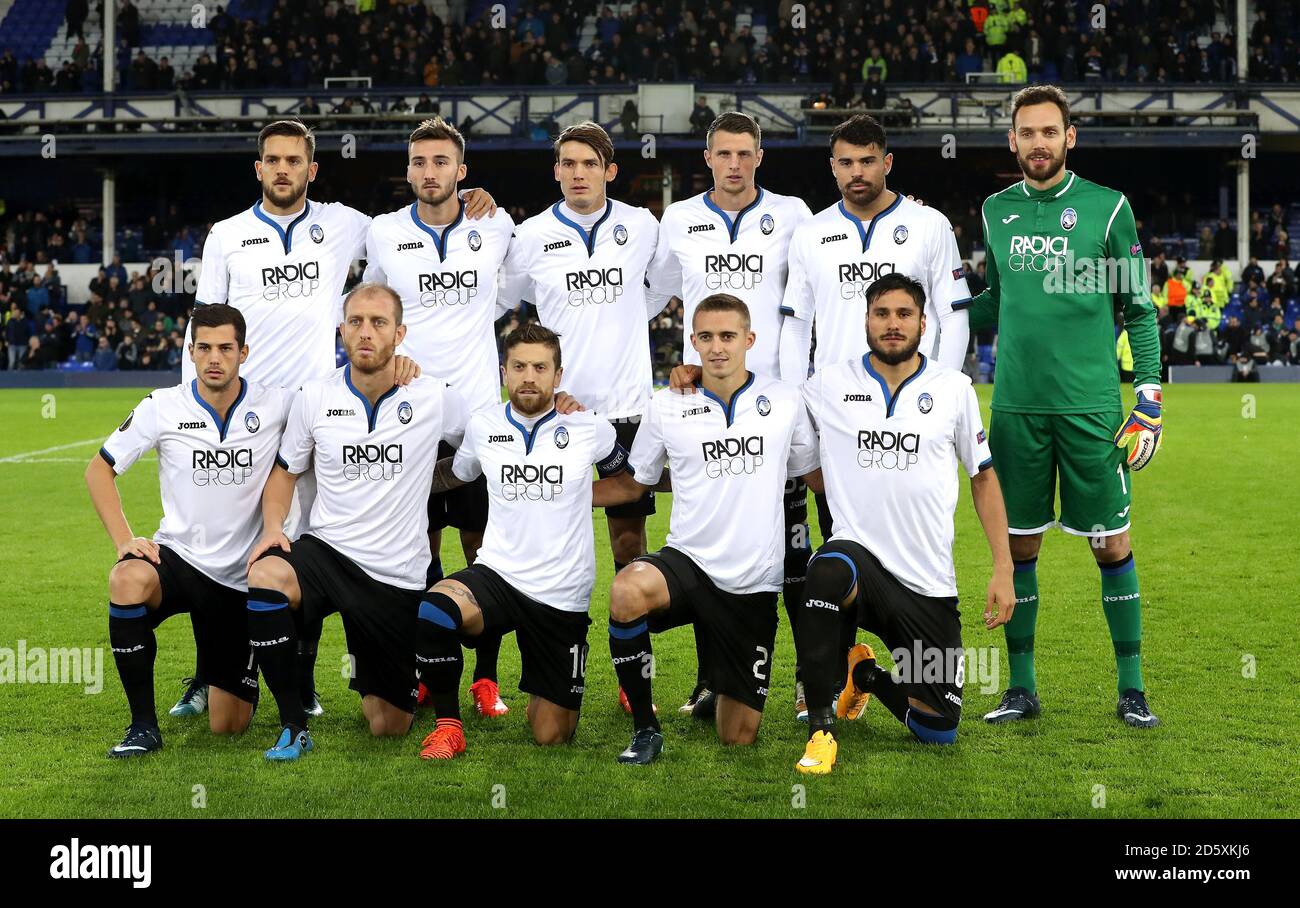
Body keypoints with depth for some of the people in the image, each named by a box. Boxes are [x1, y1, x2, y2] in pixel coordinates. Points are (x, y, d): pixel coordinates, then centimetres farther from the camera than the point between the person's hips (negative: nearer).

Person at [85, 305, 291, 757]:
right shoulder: (163, 407, -7)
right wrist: (124, 540, -10)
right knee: (128, 580, -39)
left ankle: (222, 679, 41)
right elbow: (99, 469, 1)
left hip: (239, 578, 1)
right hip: (176, 555, 0)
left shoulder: (276, 405, -7)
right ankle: (143, 726, -23)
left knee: (228, 726, 0)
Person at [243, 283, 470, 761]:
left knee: (389, 726, 2)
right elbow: (286, 470, 13)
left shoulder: (435, 398, -5)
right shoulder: (314, 397, 0)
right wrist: (273, 527, -2)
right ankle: (294, 725, -22)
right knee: (264, 577, -36)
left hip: (395, 577, 0)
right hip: (326, 551, 0)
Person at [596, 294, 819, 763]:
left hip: (754, 584, 1)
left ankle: (722, 689, 40)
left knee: (738, 737, 1)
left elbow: (816, 475, 15)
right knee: (627, 592, -38)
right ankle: (645, 728, -18)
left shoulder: (785, 400, 2)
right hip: (687, 562, 0)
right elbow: (631, 484, 12)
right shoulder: (666, 406, 1)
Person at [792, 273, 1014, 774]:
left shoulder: (954, 388, 3)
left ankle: (865, 673, 37)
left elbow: (983, 478, 11)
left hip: (928, 583, 2)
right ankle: (821, 729, -25)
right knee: (830, 571, -41)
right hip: (858, 554, -2)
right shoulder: (827, 385, 1)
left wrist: (1003, 571, 4)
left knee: (938, 730, 3)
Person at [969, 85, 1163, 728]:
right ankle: (1022, 687, 16)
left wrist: (1149, 399, -5)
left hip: (1090, 405, -3)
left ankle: (1131, 687, 12)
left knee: (1111, 544, 1)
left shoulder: (1107, 209, 0)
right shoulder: (996, 211, 10)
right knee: (1018, 543, 6)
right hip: (1016, 406, 3)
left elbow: (1139, 310, 2)